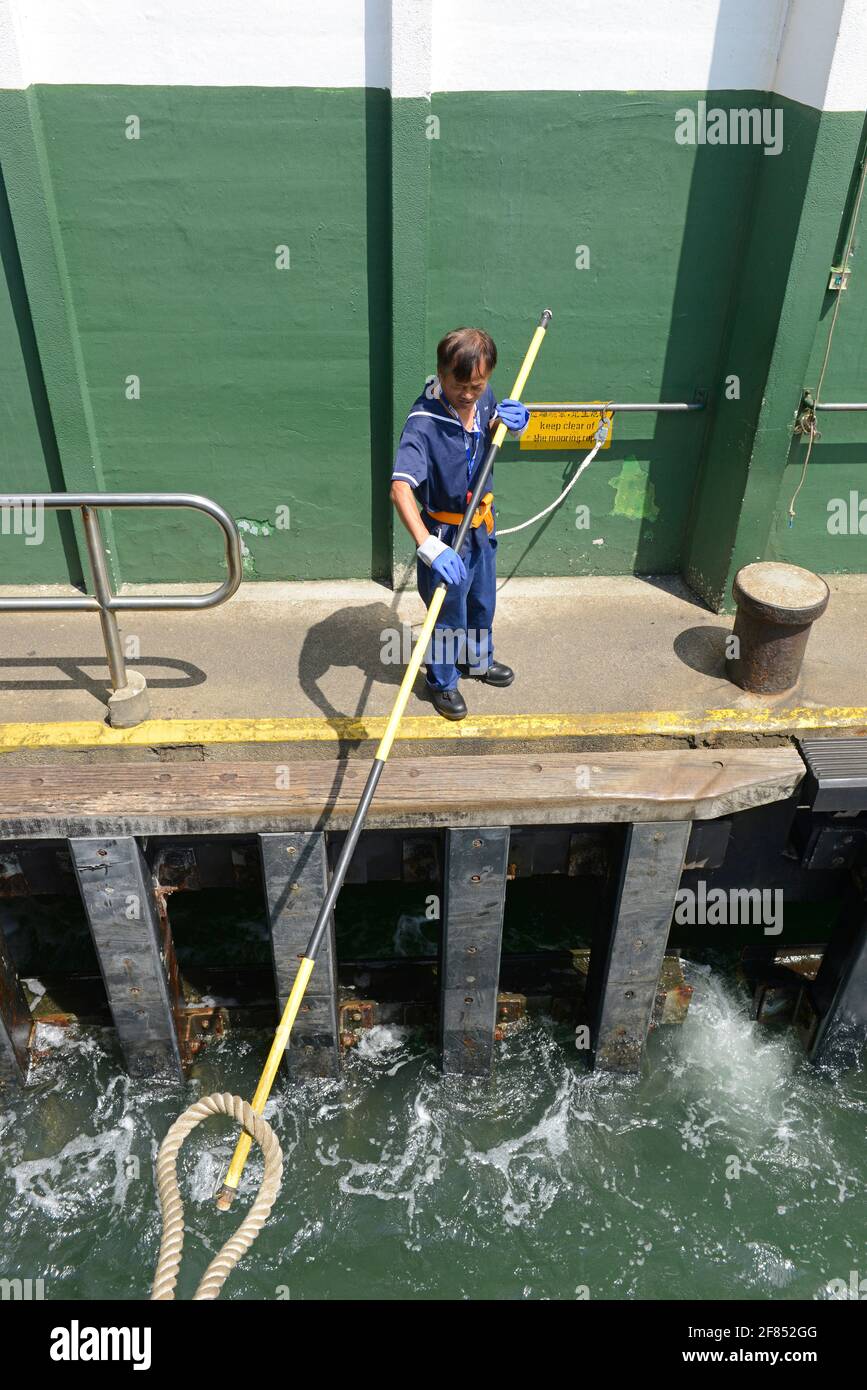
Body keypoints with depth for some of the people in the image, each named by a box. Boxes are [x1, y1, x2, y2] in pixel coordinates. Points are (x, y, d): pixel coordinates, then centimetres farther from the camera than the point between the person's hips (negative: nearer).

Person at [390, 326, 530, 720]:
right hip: (446, 532, -7)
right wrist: (429, 547, -54)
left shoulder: (483, 396, -10)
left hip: (482, 523, 7)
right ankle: (442, 681, 37)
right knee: (448, 613, 12)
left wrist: (511, 422, -11)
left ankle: (477, 660, 53)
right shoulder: (423, 421, -31)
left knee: (482, 601, 26)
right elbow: (400, 488, -42)